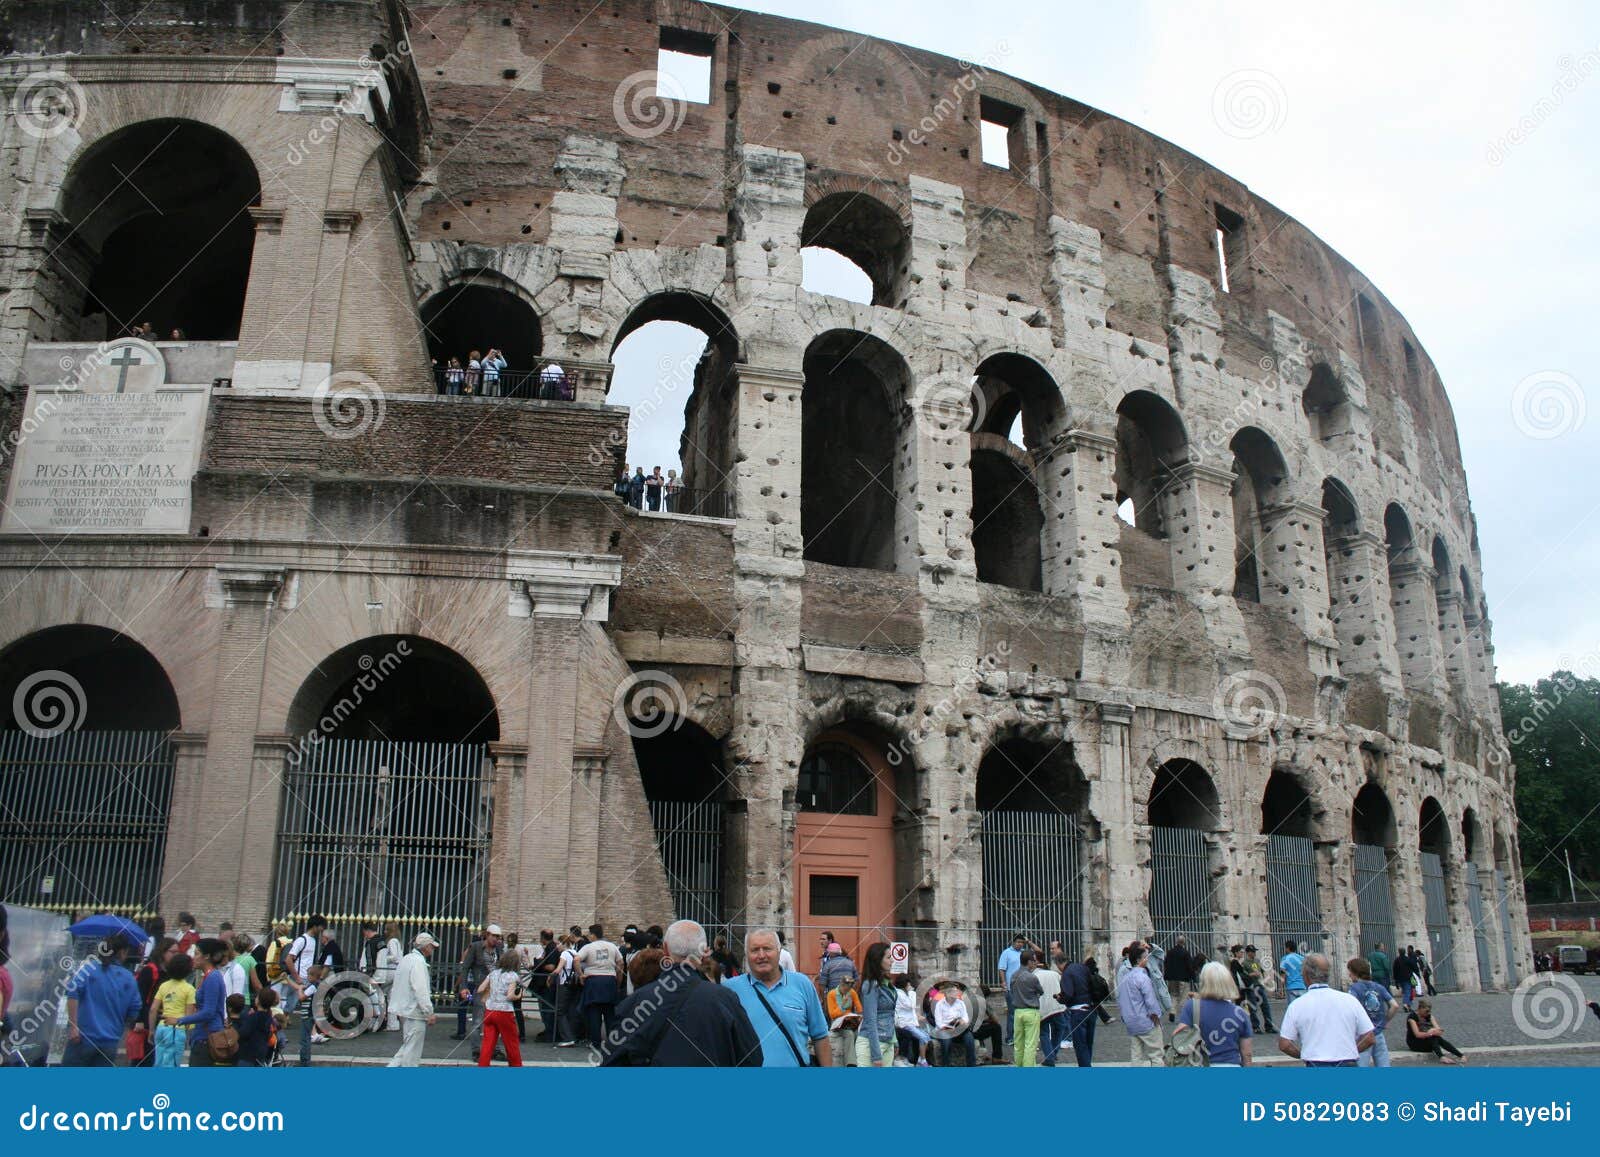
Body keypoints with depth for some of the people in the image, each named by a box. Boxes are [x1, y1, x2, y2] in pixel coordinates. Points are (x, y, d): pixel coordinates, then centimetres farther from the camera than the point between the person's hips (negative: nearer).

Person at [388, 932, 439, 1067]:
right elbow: (421, 990, -22)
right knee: (412, 1050, -1)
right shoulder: (418, 962, -17)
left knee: (407, 1046, 19)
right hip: (415, 1012, -9)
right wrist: (429, 1013, -18)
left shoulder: (406, 959, 14)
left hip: (404, 1009, 9)